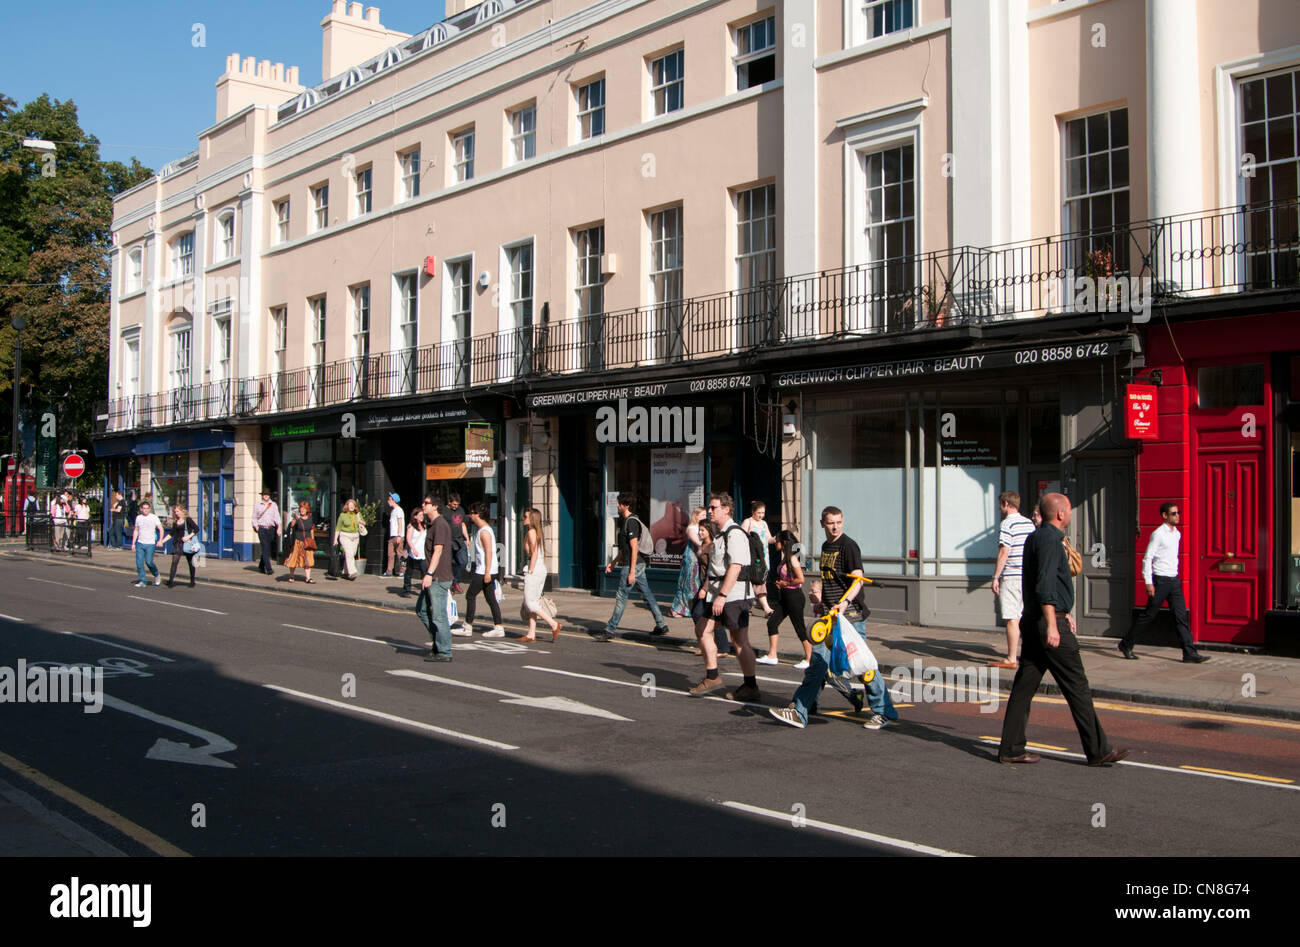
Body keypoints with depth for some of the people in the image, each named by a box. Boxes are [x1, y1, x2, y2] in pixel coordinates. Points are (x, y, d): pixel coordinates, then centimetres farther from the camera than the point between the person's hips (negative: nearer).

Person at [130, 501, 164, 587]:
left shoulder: (154, 517, -2)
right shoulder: (138, 518, 9)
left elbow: (161, 529, -3)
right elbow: (136, 531, 17)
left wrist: (160, 540, -15)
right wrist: (133, 543, 13)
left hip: (150, 544, -4)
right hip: (140, 543, 4)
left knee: (148, 561, -11)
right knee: (139, 562, -3)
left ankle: (157, 575, 15)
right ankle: (142, 581, 5)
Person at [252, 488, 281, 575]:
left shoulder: (273, 505, 8)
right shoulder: (257, 505, 5)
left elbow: (277, 517, 2)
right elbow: (254, 518, 11)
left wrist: (278, 528, -9)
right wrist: (256, 527, -1)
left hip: (271, 528, 3)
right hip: (261, 529, -3)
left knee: (269, 549, 8)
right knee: (265, 548, -12)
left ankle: (261, 566, 26)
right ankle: (268, 569, -17)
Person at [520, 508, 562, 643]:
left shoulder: (531, 532, -11)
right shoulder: (538, 532, 16)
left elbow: (534, 553, -18)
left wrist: (530, 571, -16)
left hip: (534, 570, -10)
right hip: (542, 569, 10)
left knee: (530, 603, -6)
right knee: (531, 603, 10)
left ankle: (554, 624, -9)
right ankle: (531, 634, 10)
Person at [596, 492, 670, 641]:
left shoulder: (631, 522, -15)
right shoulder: (625, 521, 17)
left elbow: (634, 548, -19)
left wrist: (631, 572, -21)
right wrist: (613, 563, 26)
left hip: (632, 565, -10)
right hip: (639, 565, 10)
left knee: (621, 597, -5)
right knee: (647, 594, 11)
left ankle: (610, 630, -1)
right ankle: (661, 625, 14)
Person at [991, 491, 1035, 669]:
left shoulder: (1007, 524, -11)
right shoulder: (1029, 523, 12)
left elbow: (1004, 553, -17)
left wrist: (995, 577, -14)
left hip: (1011, 576, -8)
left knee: (1012, 619, -5)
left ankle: (1011, 659, -4)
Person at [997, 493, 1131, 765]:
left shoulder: (1035, 537, 17)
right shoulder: (1049, 539, -14)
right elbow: (1045, 585, -22)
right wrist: (1052, 625, -25)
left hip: (1033, 621, 10)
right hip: (1049, 621, -10)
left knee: (1024, 685, 7)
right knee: (1076, 686, -2)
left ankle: (1011, 748, 8)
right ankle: (1098, 750, 4)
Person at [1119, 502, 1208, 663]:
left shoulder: (1177, 534, 12)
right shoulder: (1158, 534, -11)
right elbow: (1147, 558, -13)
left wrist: (1175, 578, 19)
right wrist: (1148, 582, -17)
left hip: (1174, 581, 7)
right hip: (1160, 581, -7)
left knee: (1181, 616, 0)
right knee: (1149, 615, 1)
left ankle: (1190, 653, -2)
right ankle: (1126, 644, 15)